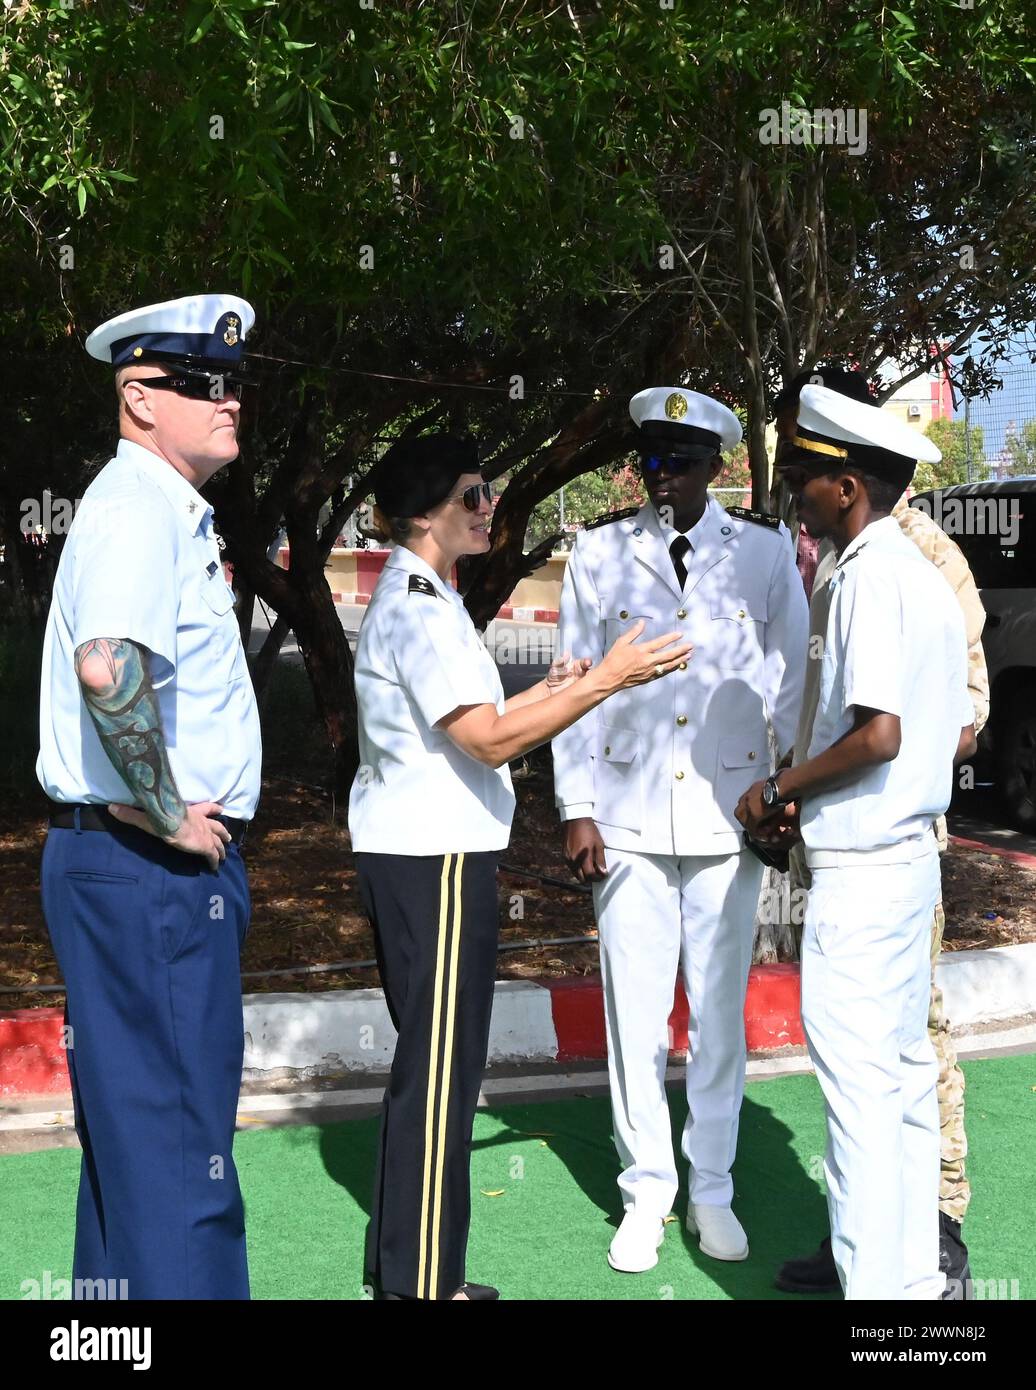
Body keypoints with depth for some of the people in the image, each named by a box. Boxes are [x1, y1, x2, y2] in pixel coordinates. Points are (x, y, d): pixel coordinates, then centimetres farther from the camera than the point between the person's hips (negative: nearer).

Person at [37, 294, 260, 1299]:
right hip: (150, 870, -11)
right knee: (177, 1140, -7)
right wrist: (166, 814, -22)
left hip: (155, 866, 11)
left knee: (131, 1127, 18)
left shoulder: (170, 509, 18)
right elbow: (108, 668, -33)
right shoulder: (140, 507, -15)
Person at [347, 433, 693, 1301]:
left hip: (419, 853, 11)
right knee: (442, 1065, -4)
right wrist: (605, 681, -20)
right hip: (434, 859, -11)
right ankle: (423, 1280, 3)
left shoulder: (414, 598, 17)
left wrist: (546, 692, 15)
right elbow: (489, 740, -21)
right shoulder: (420, 607, -16)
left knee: (429, 1059, 16)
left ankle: (405, 1268, 24)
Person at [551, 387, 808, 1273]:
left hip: (729, 815, 0)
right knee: (635, 1015, 4)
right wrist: (577, 811, 0)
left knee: (721, 1013, 7)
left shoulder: (766, 552, 3)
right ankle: (645, 1197, 17)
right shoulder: (600, 557, 5)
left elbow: (792, 683, 6)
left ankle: (713, 1191, 22)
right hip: (629, 820, 0)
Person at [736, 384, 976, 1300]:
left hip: (860, 864, -10)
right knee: (901, 1070, 15)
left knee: (859, 1080, -5)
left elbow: (877, 732, -24)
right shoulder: (924, 573, 13)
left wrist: (778, 791, -9)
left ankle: (872, 1282, -1)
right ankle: (914, 1273, 23)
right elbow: (963, 735, 15)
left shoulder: (869, 574, -15)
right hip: (910, 853, 10)